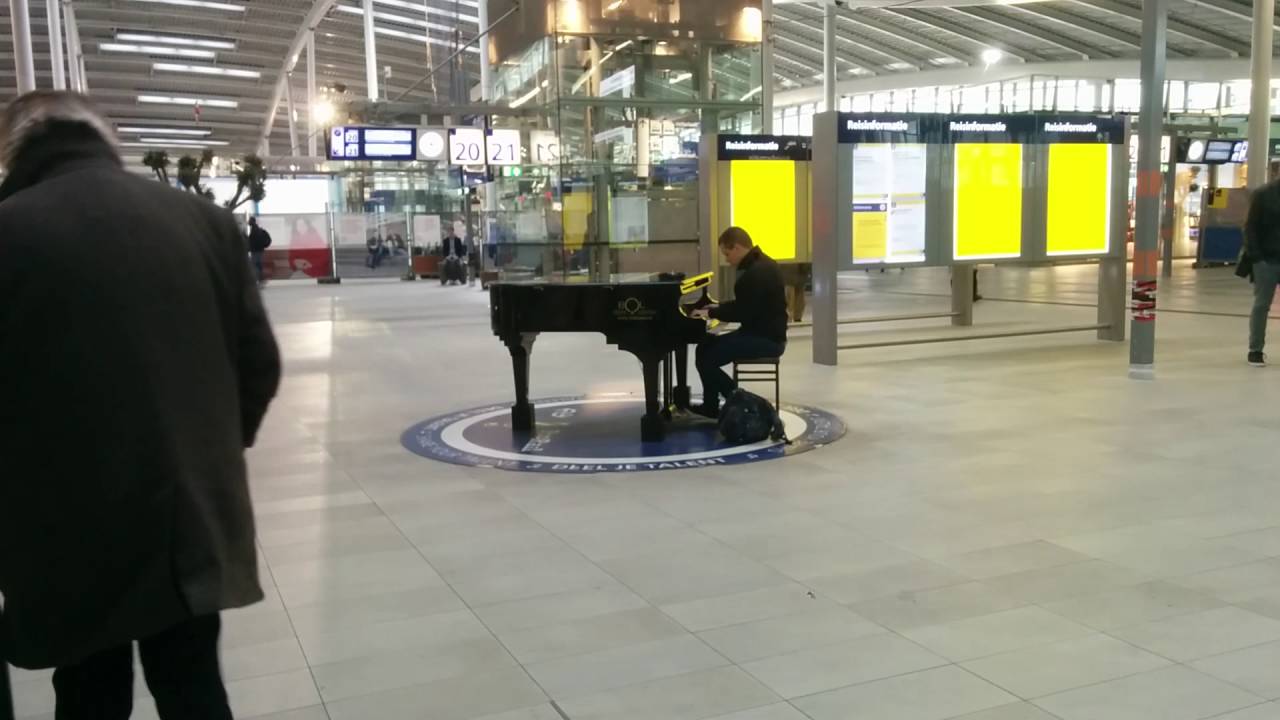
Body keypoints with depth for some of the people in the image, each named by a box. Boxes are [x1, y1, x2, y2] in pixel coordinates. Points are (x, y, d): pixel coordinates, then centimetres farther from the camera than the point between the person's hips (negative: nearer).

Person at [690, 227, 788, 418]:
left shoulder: (757, 272, -21)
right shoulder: (759, 264, 12)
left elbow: (742, 312, -23)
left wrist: (712, 313, -11)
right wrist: (719, 308, 15)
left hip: (766, 339, -11)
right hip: (761, 332, 11)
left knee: (706, 360, -16)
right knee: (705, 347, 12)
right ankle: (711, 406, 17)